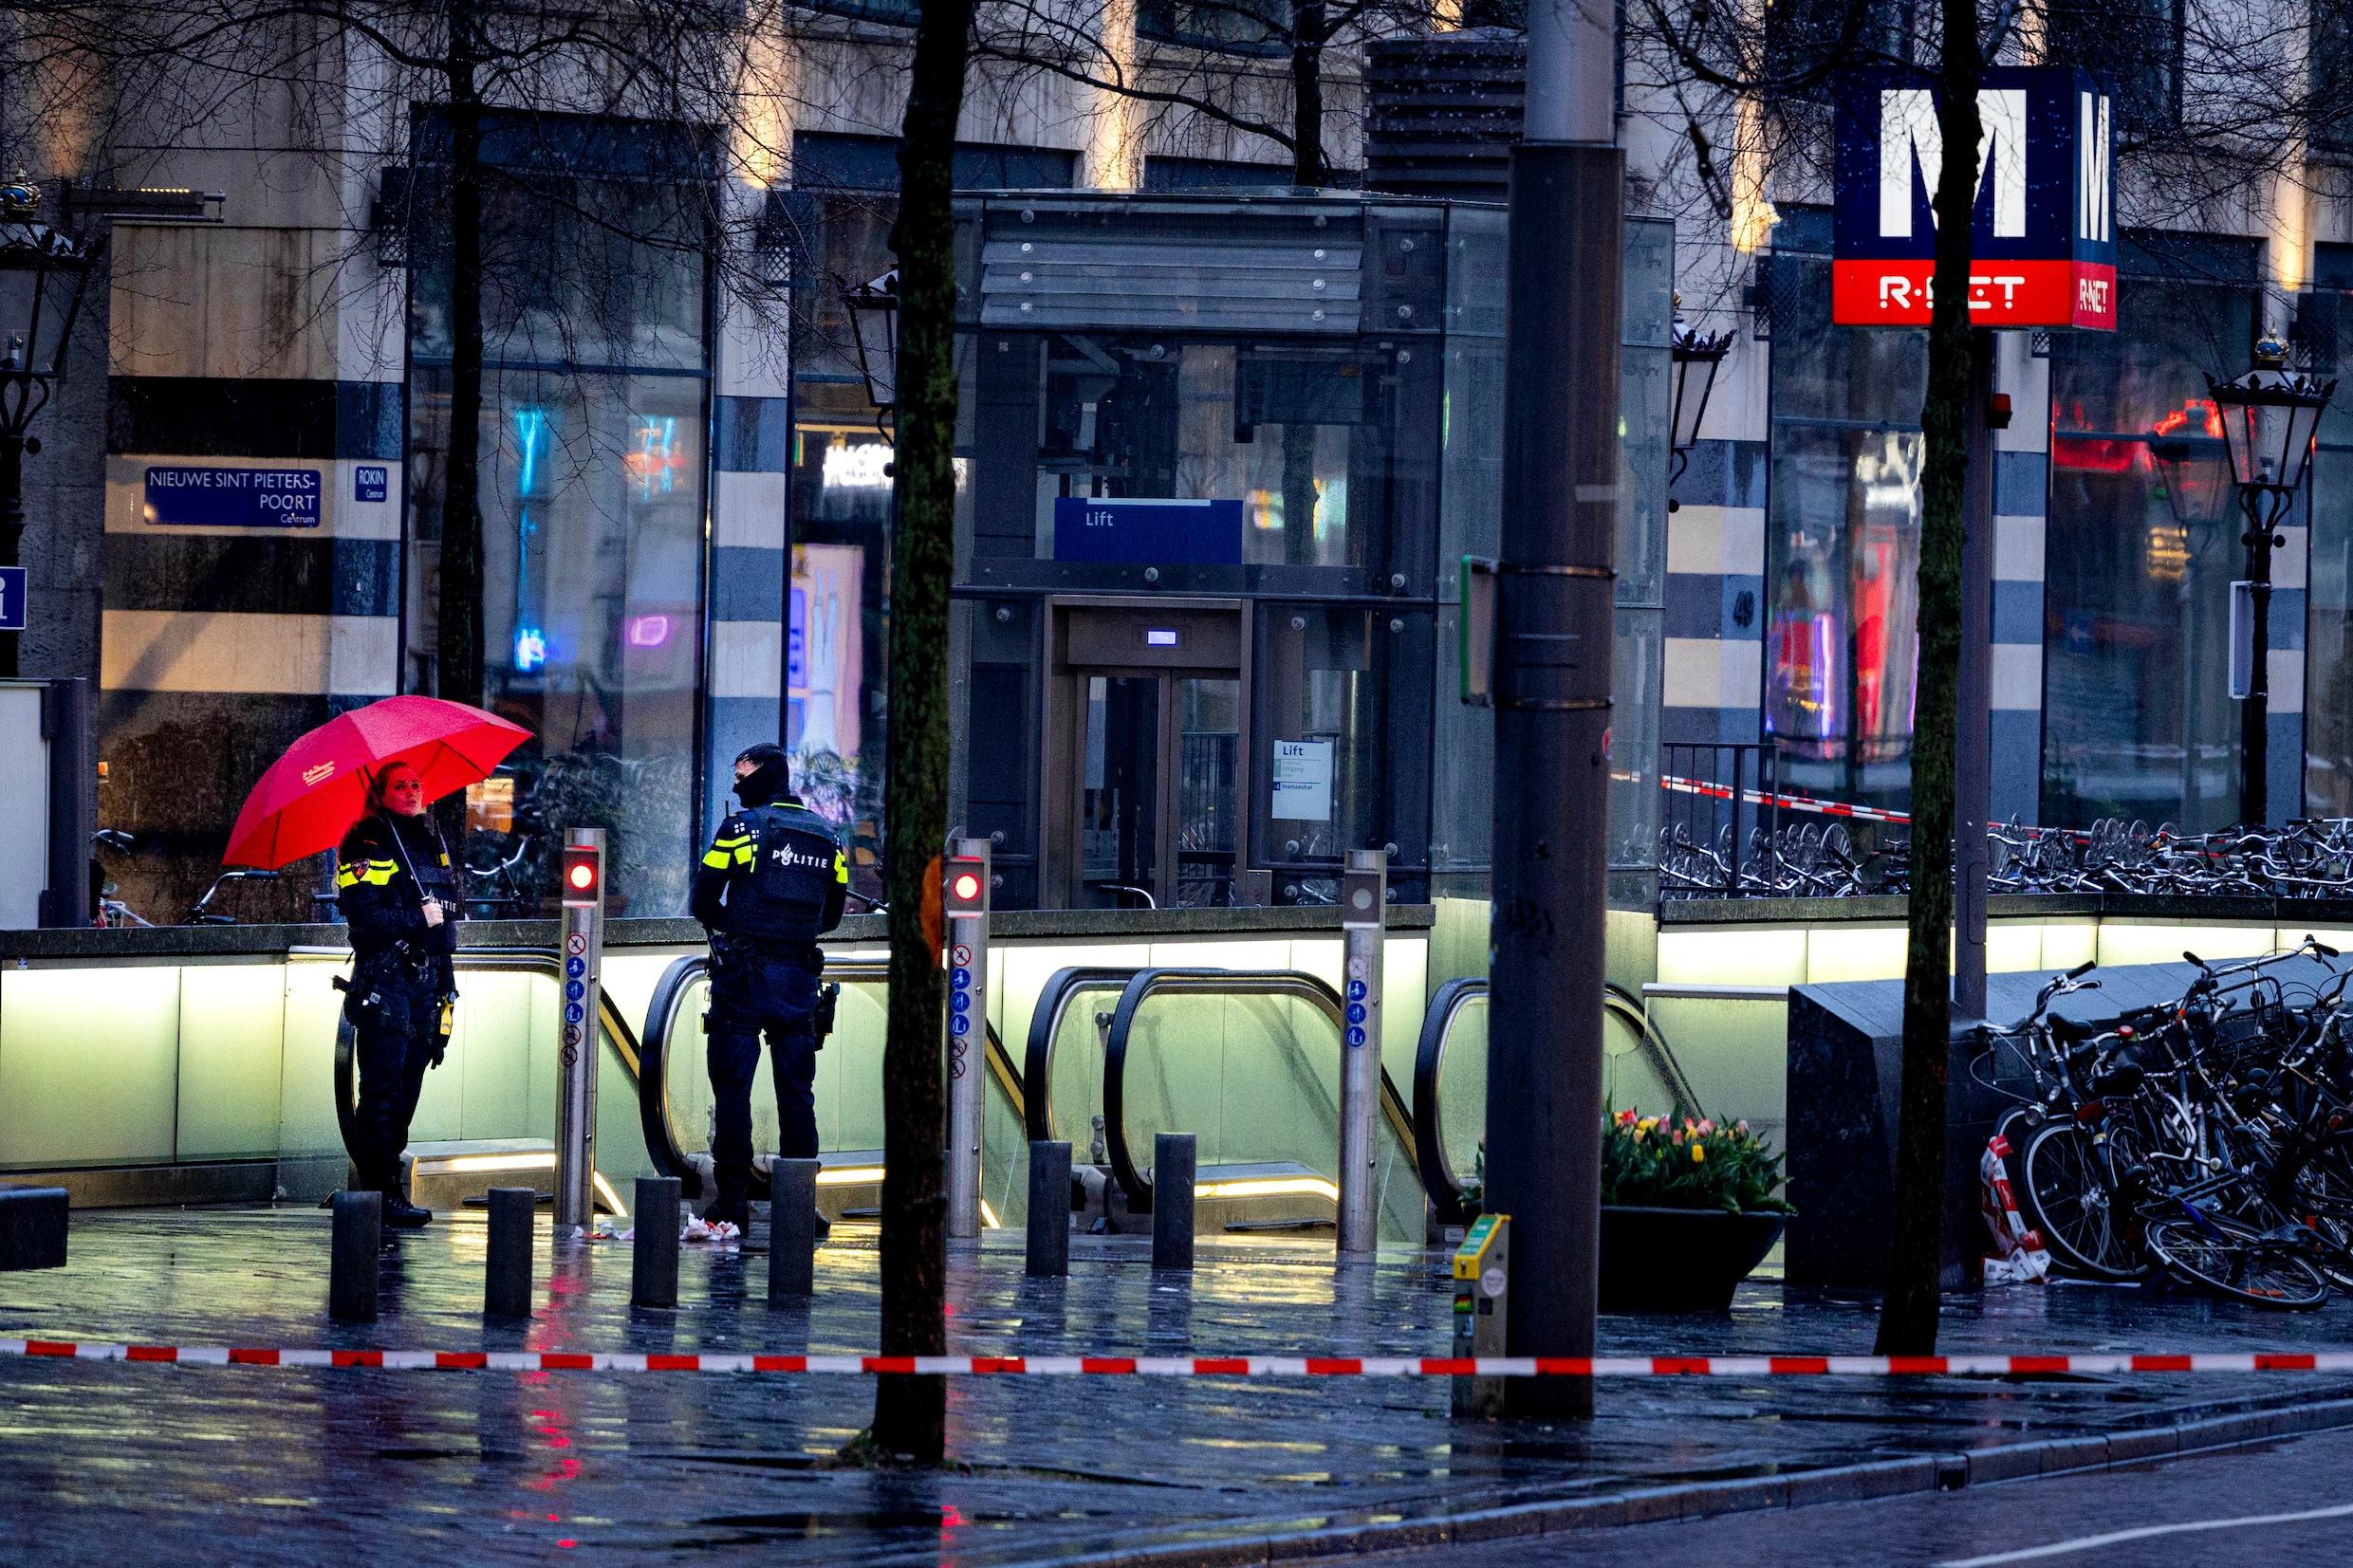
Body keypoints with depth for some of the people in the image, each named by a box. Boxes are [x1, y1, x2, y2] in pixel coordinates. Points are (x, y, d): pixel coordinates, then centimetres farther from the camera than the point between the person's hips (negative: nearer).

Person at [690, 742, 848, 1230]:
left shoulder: (742, 827, -7)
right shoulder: (826, 836, 10)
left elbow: (702, 904, -5)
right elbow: (830, 915, 16)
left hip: (743, 977, -5)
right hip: (800, 978, 5)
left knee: (732, 1089, 0)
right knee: (796, 1093, 7)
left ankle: (734, 1197, -3)